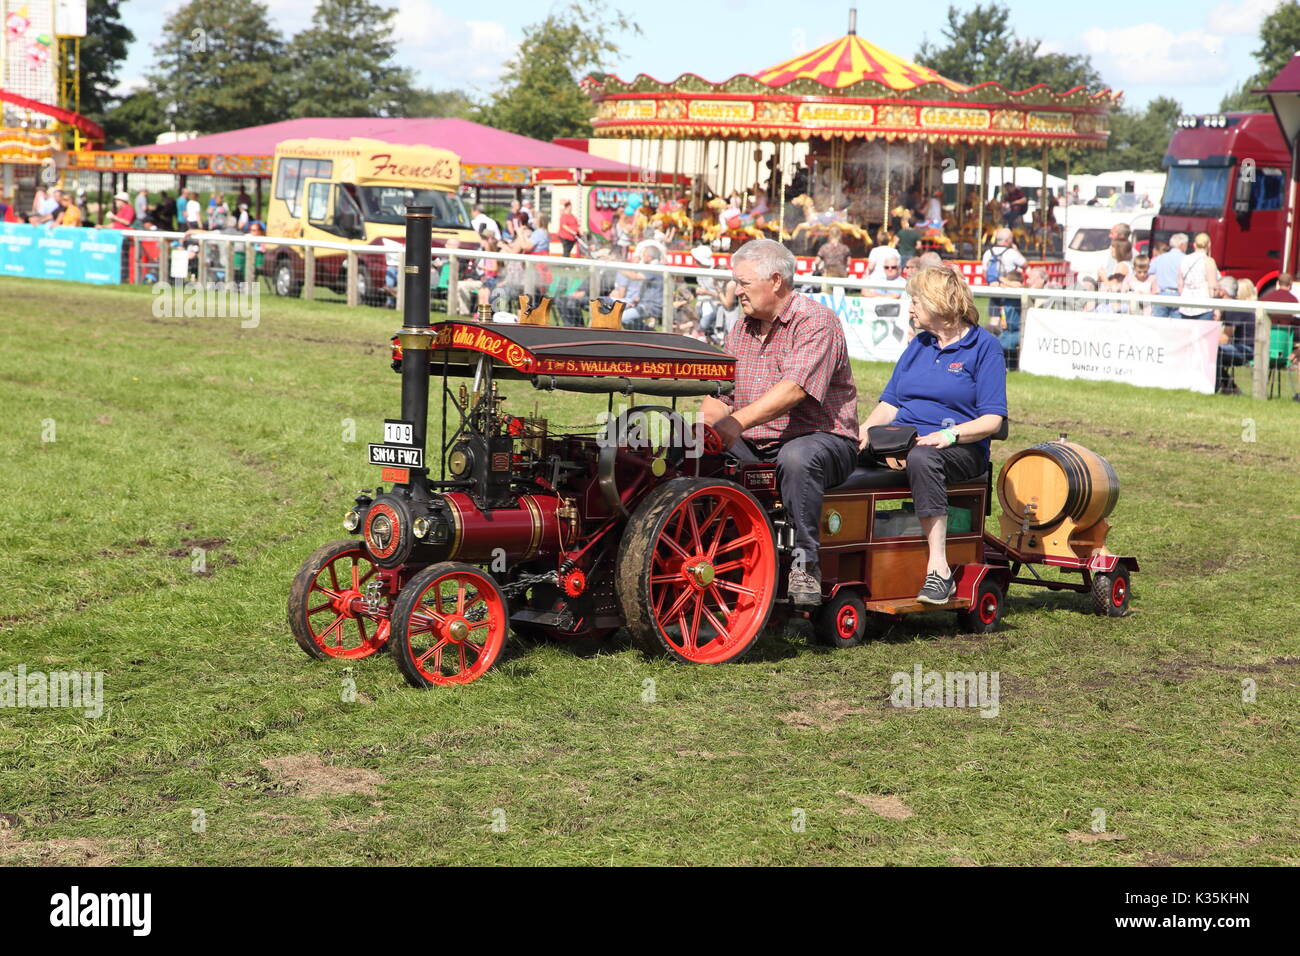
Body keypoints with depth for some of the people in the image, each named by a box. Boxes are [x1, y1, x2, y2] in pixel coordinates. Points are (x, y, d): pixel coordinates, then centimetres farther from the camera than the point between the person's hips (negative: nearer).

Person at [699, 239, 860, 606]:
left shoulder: (816, 321, -9)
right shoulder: (743, 329, 16)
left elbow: (794, 390, -24)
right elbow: (716, 393, 11)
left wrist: (738, 422, -35)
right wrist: (711, 416, -14)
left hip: (823, 437, -6)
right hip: (754, 447, 7)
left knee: (796, 457, -40)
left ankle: (806, 563, -30)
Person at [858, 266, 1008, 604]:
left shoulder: (984, 346, 3)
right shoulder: (918, 346, 22)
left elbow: (992, 420, -5)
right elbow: (889, 404, 18)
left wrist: (948, 435, -21)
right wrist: (865, 431, -3)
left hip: (961, 449, -5)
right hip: (901, 441, 6)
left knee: (921, 459, -41)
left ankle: (939, 570, -40)